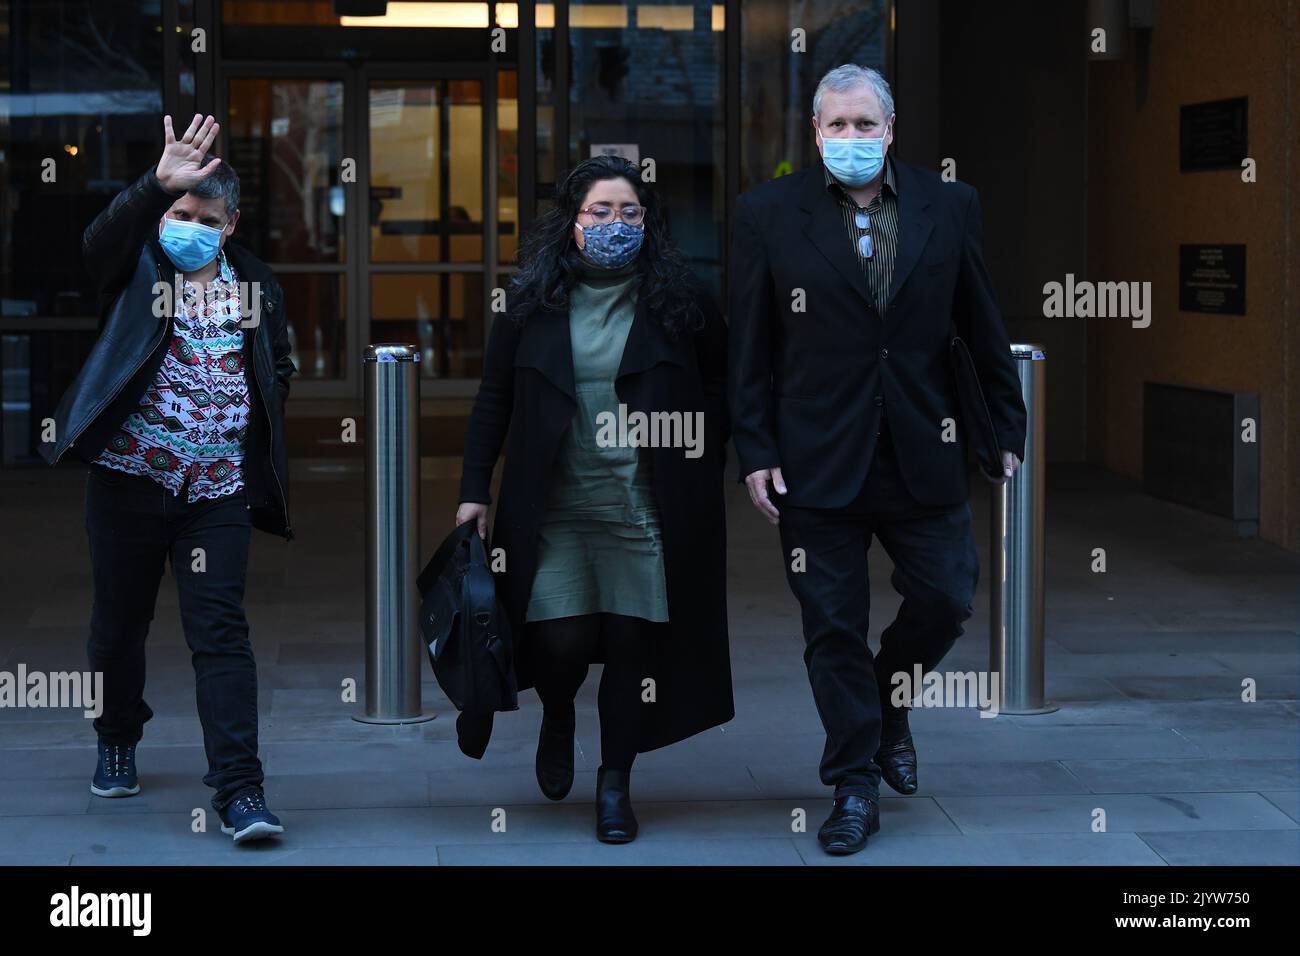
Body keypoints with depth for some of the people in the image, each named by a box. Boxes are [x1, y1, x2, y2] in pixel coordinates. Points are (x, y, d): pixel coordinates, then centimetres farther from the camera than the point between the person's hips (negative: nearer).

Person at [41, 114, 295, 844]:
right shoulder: (138, 265, 0)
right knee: (121, 620, 11)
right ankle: (119, 742, 37)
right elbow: (102, 238, -24)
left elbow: (279, 372, 19)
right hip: (130, 481, -1)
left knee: (221, 629, -6)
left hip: (220, 490, 1)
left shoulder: (256, 285, 9)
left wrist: (258, 446, 5)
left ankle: (240, 788, -8)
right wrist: (158, 184, -40)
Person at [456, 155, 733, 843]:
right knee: (562, 640, -6)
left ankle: (615, 783, 19)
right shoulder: (532, 302, 5)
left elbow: (717, 394, 9)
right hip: (554, 509, 0)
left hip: (644, 510, 0)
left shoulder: (678, 302, 2)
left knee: (633, 644, 1)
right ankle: (557, 721, 30)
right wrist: (474, 490, 5)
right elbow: (494, 400, 9)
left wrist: (699, 475, 2)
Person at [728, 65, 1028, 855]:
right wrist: (755, 451, -5)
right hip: (818, 458, -2)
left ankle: (887, 705, 33)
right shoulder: (769, 213, -1)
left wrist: (1009, 428, 8)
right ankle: (855, 788, 15)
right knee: (834, 627, 3)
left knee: (947, 599, 3)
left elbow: (983, 327, 7)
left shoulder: (949, 206, 3)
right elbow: (751, 343, -1)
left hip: (924, 454, 2)